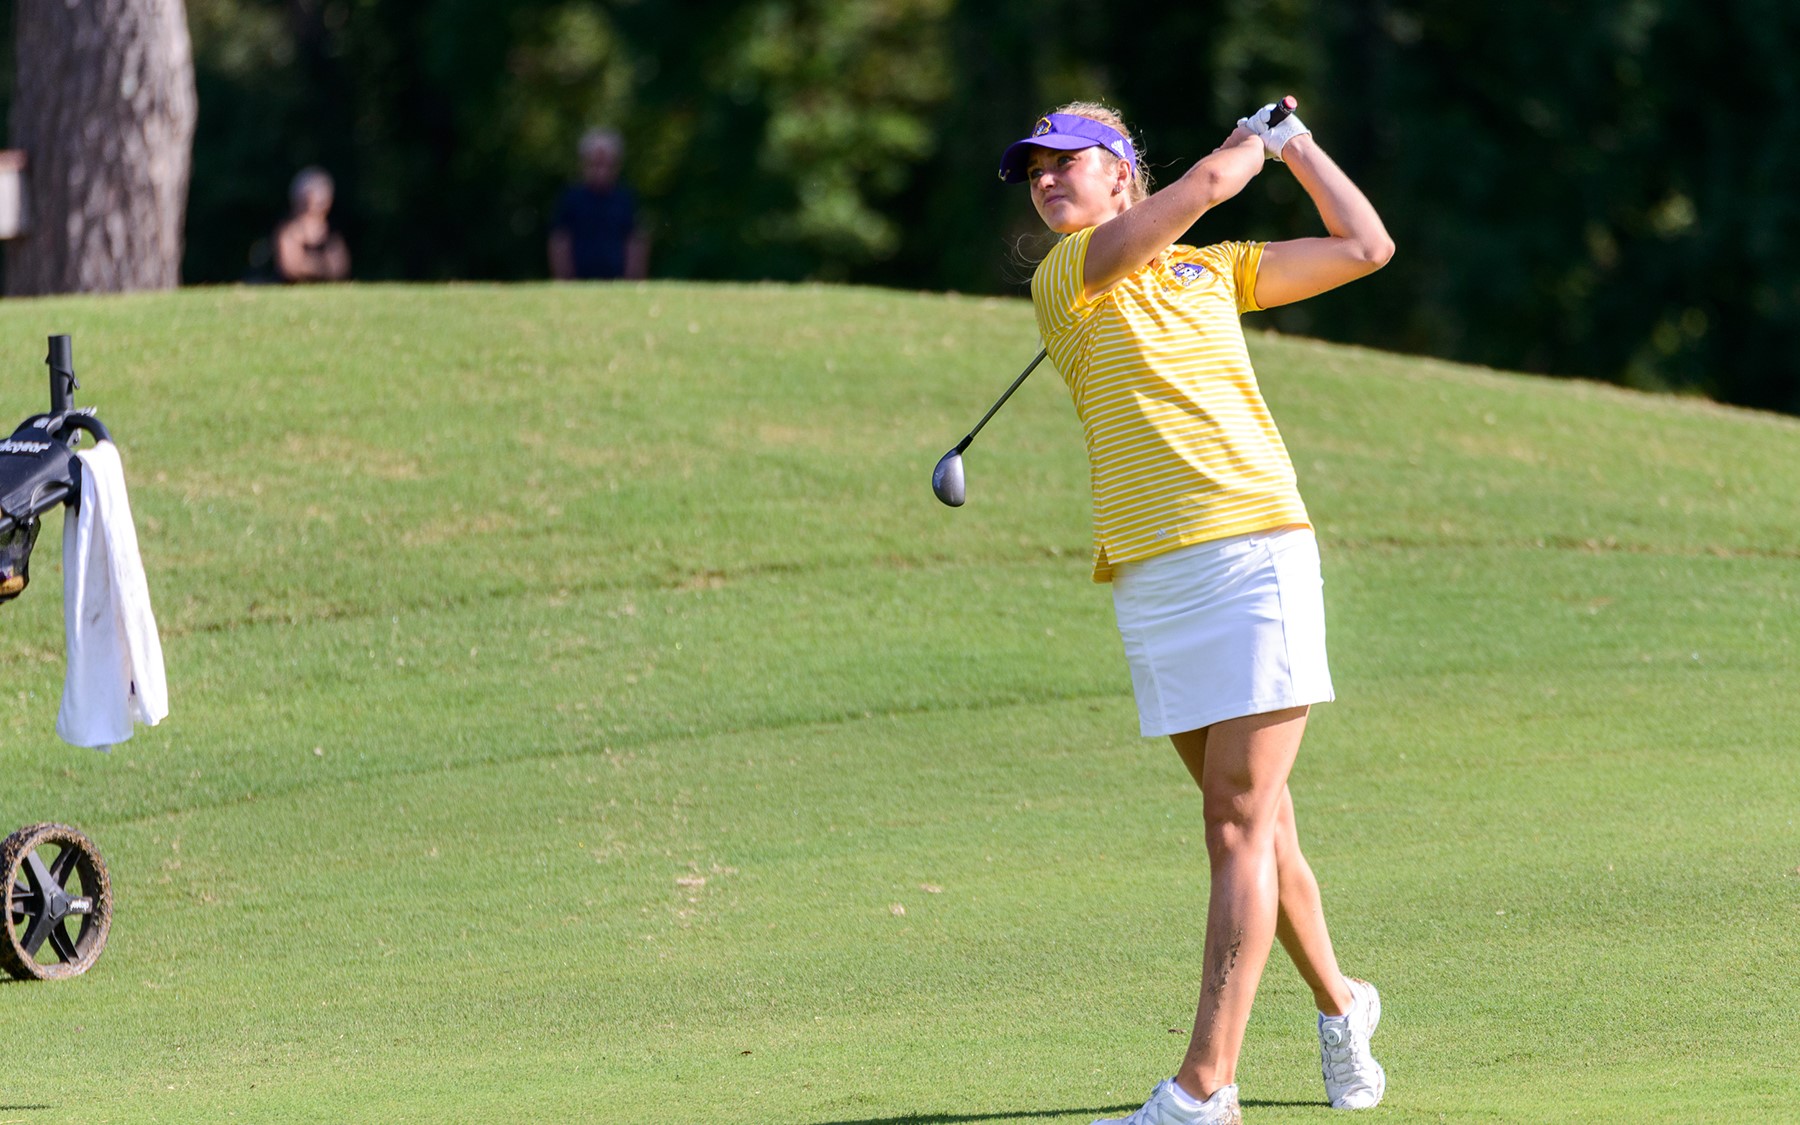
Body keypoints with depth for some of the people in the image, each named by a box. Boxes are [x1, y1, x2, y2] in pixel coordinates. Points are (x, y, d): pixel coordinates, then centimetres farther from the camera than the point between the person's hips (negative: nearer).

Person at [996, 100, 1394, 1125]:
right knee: (1251, 818, 6)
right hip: (1150, 577, 0)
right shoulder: (1066, 277, 7)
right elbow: (1208, 183, -2)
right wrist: (1257, 140, 16)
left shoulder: (1214, 270, 19)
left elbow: (1366, 247, 27)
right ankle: (1337, 1005, 30)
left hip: (1257, 550, 0)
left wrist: (1297, 142, 31)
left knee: (1240, 826, -10)